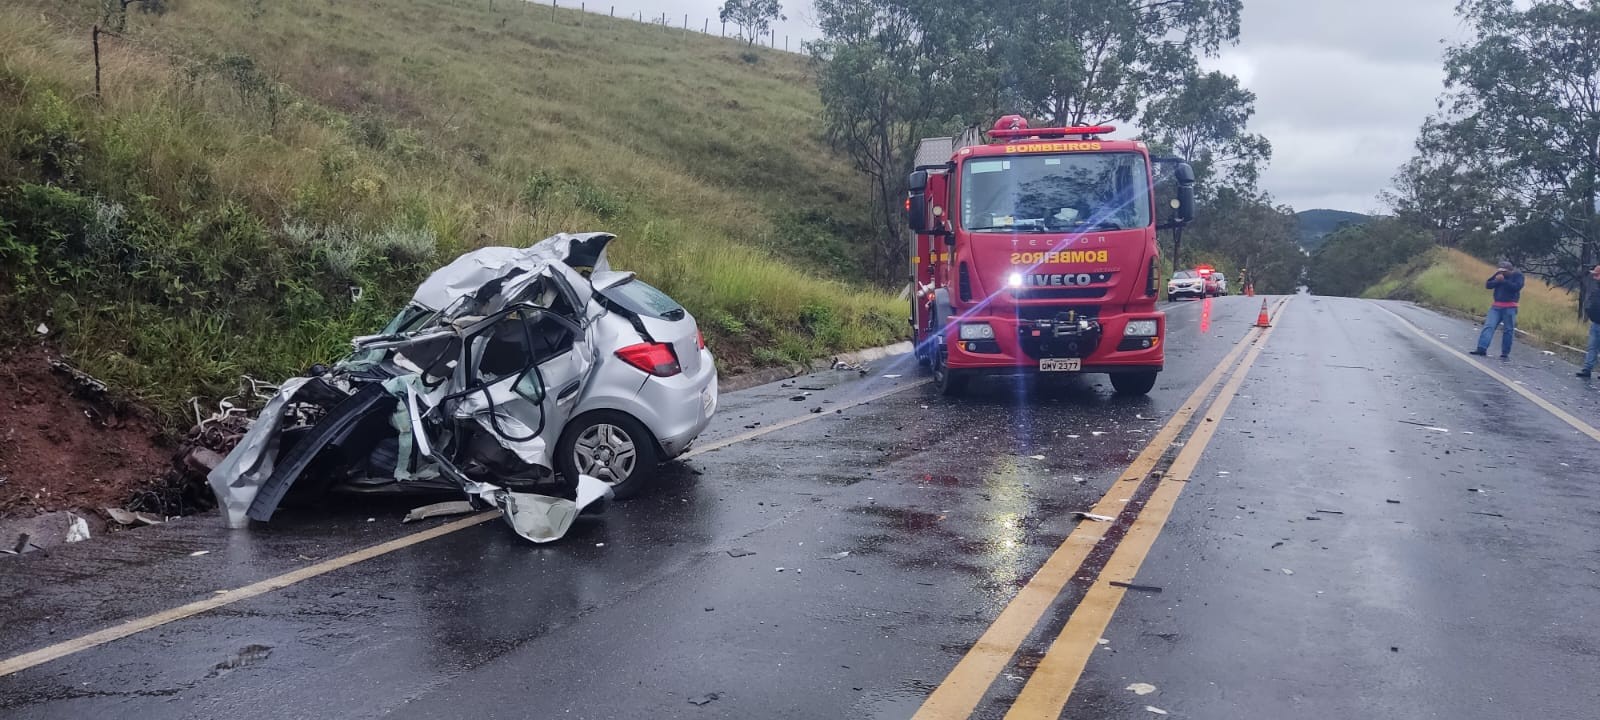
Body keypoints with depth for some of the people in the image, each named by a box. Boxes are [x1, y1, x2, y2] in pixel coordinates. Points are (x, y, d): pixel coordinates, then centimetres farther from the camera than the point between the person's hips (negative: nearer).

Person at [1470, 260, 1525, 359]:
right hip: (1496, 306, 4)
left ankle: (1505, 353, 5)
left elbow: (1516, 287, -19)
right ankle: (1482, 348, -16)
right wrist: (1497, 281, -12)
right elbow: (1487, 285, 5)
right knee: (1488, 326, -9)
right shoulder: (1498, 274, 11)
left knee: (1509, 330, 0)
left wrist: (1504, 281, -17)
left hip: (1510, 307, -4)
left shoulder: (1518, 276, -1)